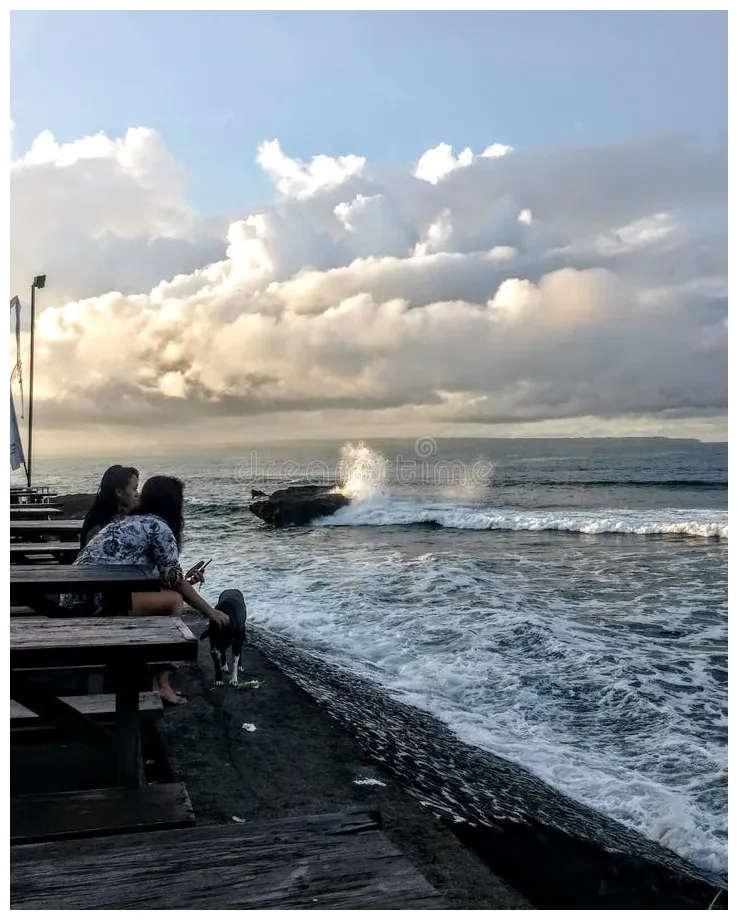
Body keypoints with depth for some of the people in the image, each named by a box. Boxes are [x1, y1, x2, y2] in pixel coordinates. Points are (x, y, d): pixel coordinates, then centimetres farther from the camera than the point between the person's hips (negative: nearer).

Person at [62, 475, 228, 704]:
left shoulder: (131, 520, 23)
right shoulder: (158, 526, -2)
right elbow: (174, 581, 0)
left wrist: (184, 580, 33)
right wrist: (210, 611, 10)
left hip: (75, 598, 9)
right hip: (97, 600, -9)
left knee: (160, 594, 21)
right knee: (173, 600, -3)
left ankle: (150, 674, 24)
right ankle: (161, 682, 3)